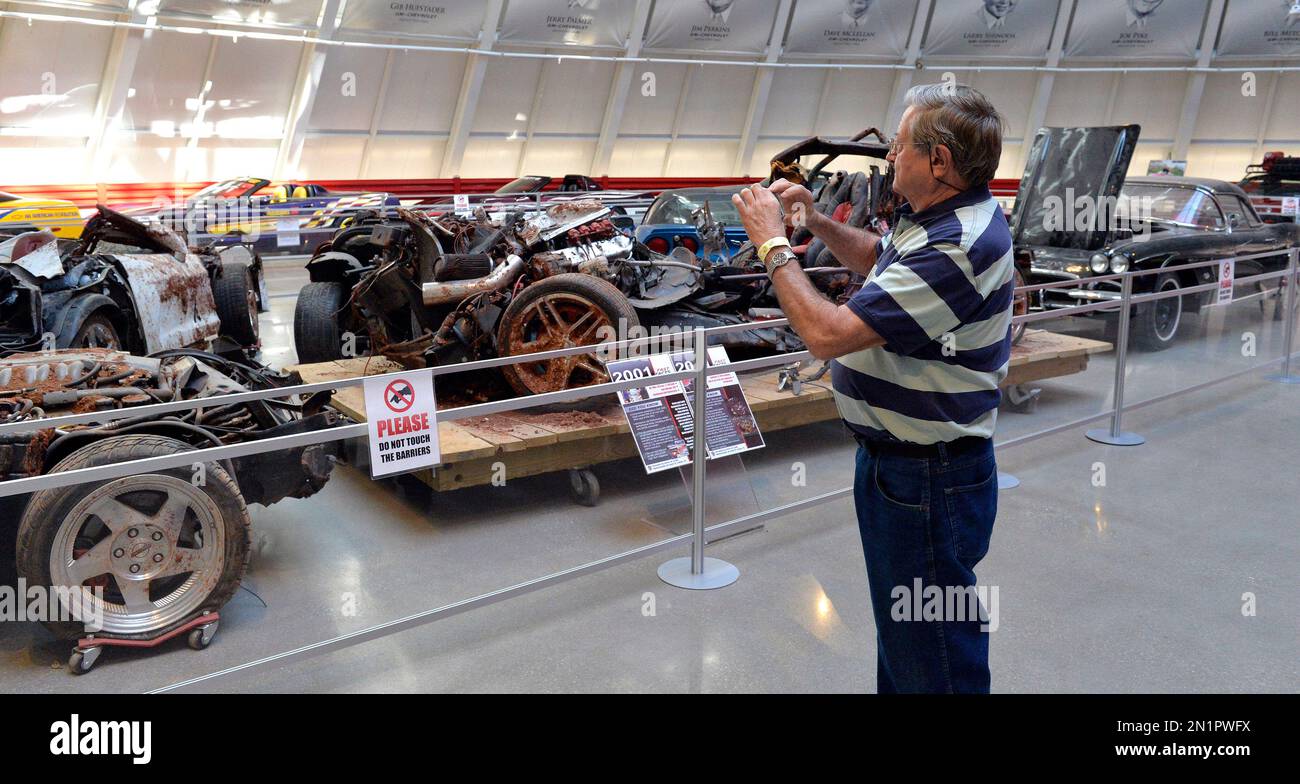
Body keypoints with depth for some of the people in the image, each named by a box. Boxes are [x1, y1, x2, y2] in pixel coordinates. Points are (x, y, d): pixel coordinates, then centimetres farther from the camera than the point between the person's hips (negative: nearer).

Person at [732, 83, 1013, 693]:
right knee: (897, 640, 27)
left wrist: (773, 243, -17)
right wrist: (816, 222, 10)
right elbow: (881, 261, 27)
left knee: (931, 662, 5)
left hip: (927, 481, -11)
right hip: (896, 461, 11)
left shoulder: (958, 247, -28)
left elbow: (827, 334, -31)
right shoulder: (943, 217, 6)